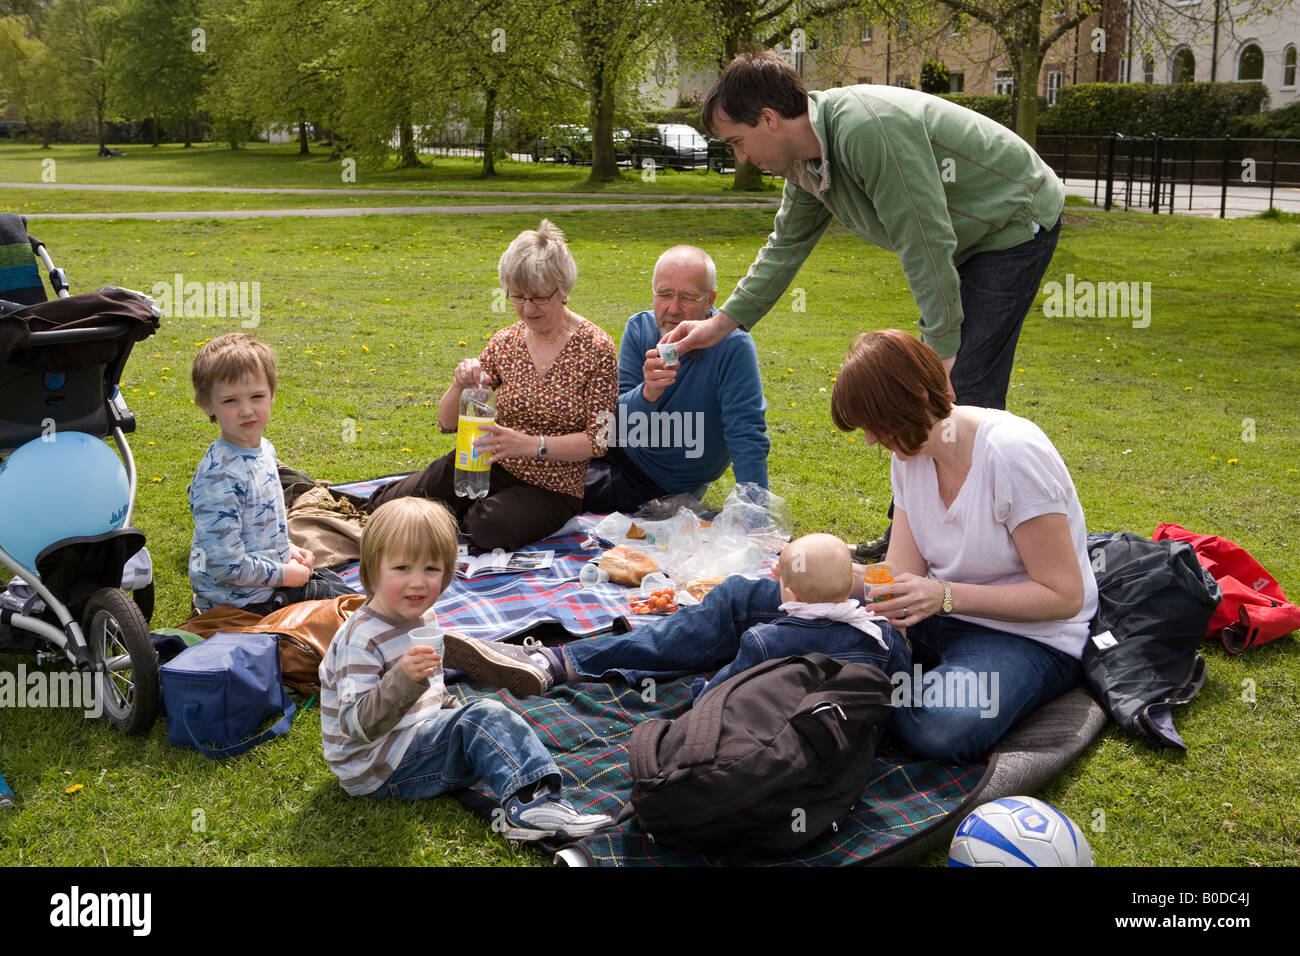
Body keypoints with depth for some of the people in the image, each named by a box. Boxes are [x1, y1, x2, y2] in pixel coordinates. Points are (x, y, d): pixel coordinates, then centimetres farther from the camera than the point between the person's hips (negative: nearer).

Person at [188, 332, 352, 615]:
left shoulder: (263, 448, 0)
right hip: (243, 600, -8)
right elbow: (226, 565, -29)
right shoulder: (219, 476, -28)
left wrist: (288, 549, 4)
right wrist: (284, 574, -18)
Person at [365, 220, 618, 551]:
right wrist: (460, 386, -16)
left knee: (488, 529, -33)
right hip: (492, 469, 3)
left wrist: (532, 444, -25)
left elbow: (598, 439, -12)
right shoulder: (505, 343, 4)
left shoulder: (596, 349, -8)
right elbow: (448, 423, 7)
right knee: (392, 505, -18)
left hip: (552, 488, -3)